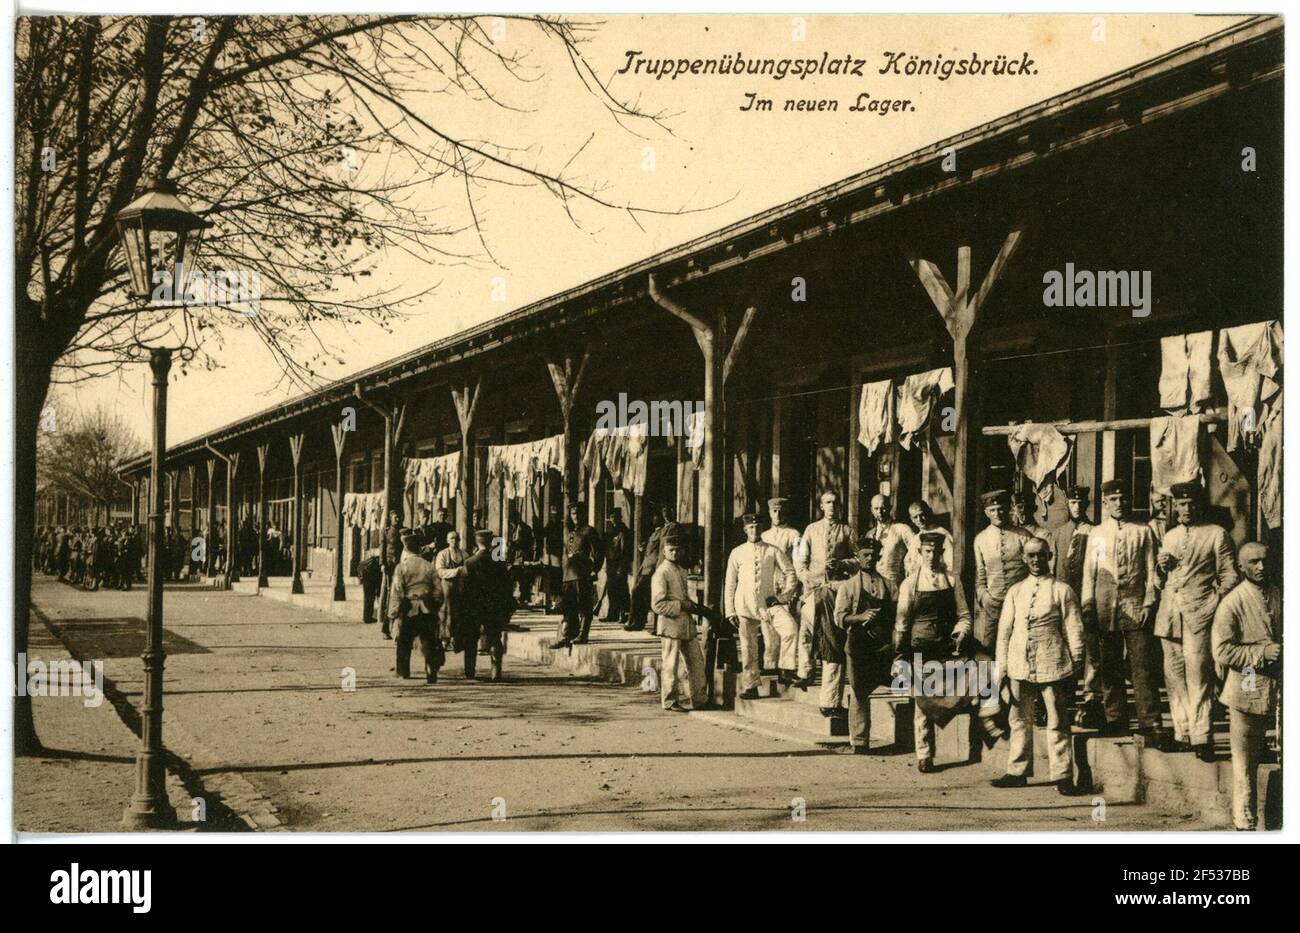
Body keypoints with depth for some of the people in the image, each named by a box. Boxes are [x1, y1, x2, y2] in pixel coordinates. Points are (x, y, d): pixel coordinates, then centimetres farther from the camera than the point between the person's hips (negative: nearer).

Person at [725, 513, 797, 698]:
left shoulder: (773, 551, 3)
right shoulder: (737, 553, 5)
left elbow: (790, 572, 8)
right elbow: (730, 584, 7)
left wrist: (783, 595, -3)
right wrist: (730, 611, 3)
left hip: (769, 602, -1)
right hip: (745, 605, 1)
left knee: (790, 628, -25)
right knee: (748, 648, 4)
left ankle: (786, 671, -16)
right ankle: (750, 687, 15)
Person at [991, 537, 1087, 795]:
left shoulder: (1062, 590, 1)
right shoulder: (1015, 591, 12)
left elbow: (1074, 629, 1)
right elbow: (1004, 629, 13)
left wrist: (1075, 669, -1)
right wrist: (1001, 666, 8)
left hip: (1052, 665, -4)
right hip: (1020, 666, 4)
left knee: (1057, 722, 0)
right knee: (1019, 720, 10)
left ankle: (1062, 776, 6)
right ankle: (1017, 772, 18)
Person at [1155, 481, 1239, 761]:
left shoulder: (1216, 535, 5)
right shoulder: (1168, 536, 20)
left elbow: (1228, 576, 4)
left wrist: (1217, 605, -8)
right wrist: (1161, 568, 5)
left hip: (1199, 613, -5)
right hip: (1169, 612, 5)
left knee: (1198, 674, -10)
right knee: (1174, 675, 4)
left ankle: (1201, 737, -10)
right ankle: (1182, 732, 10)